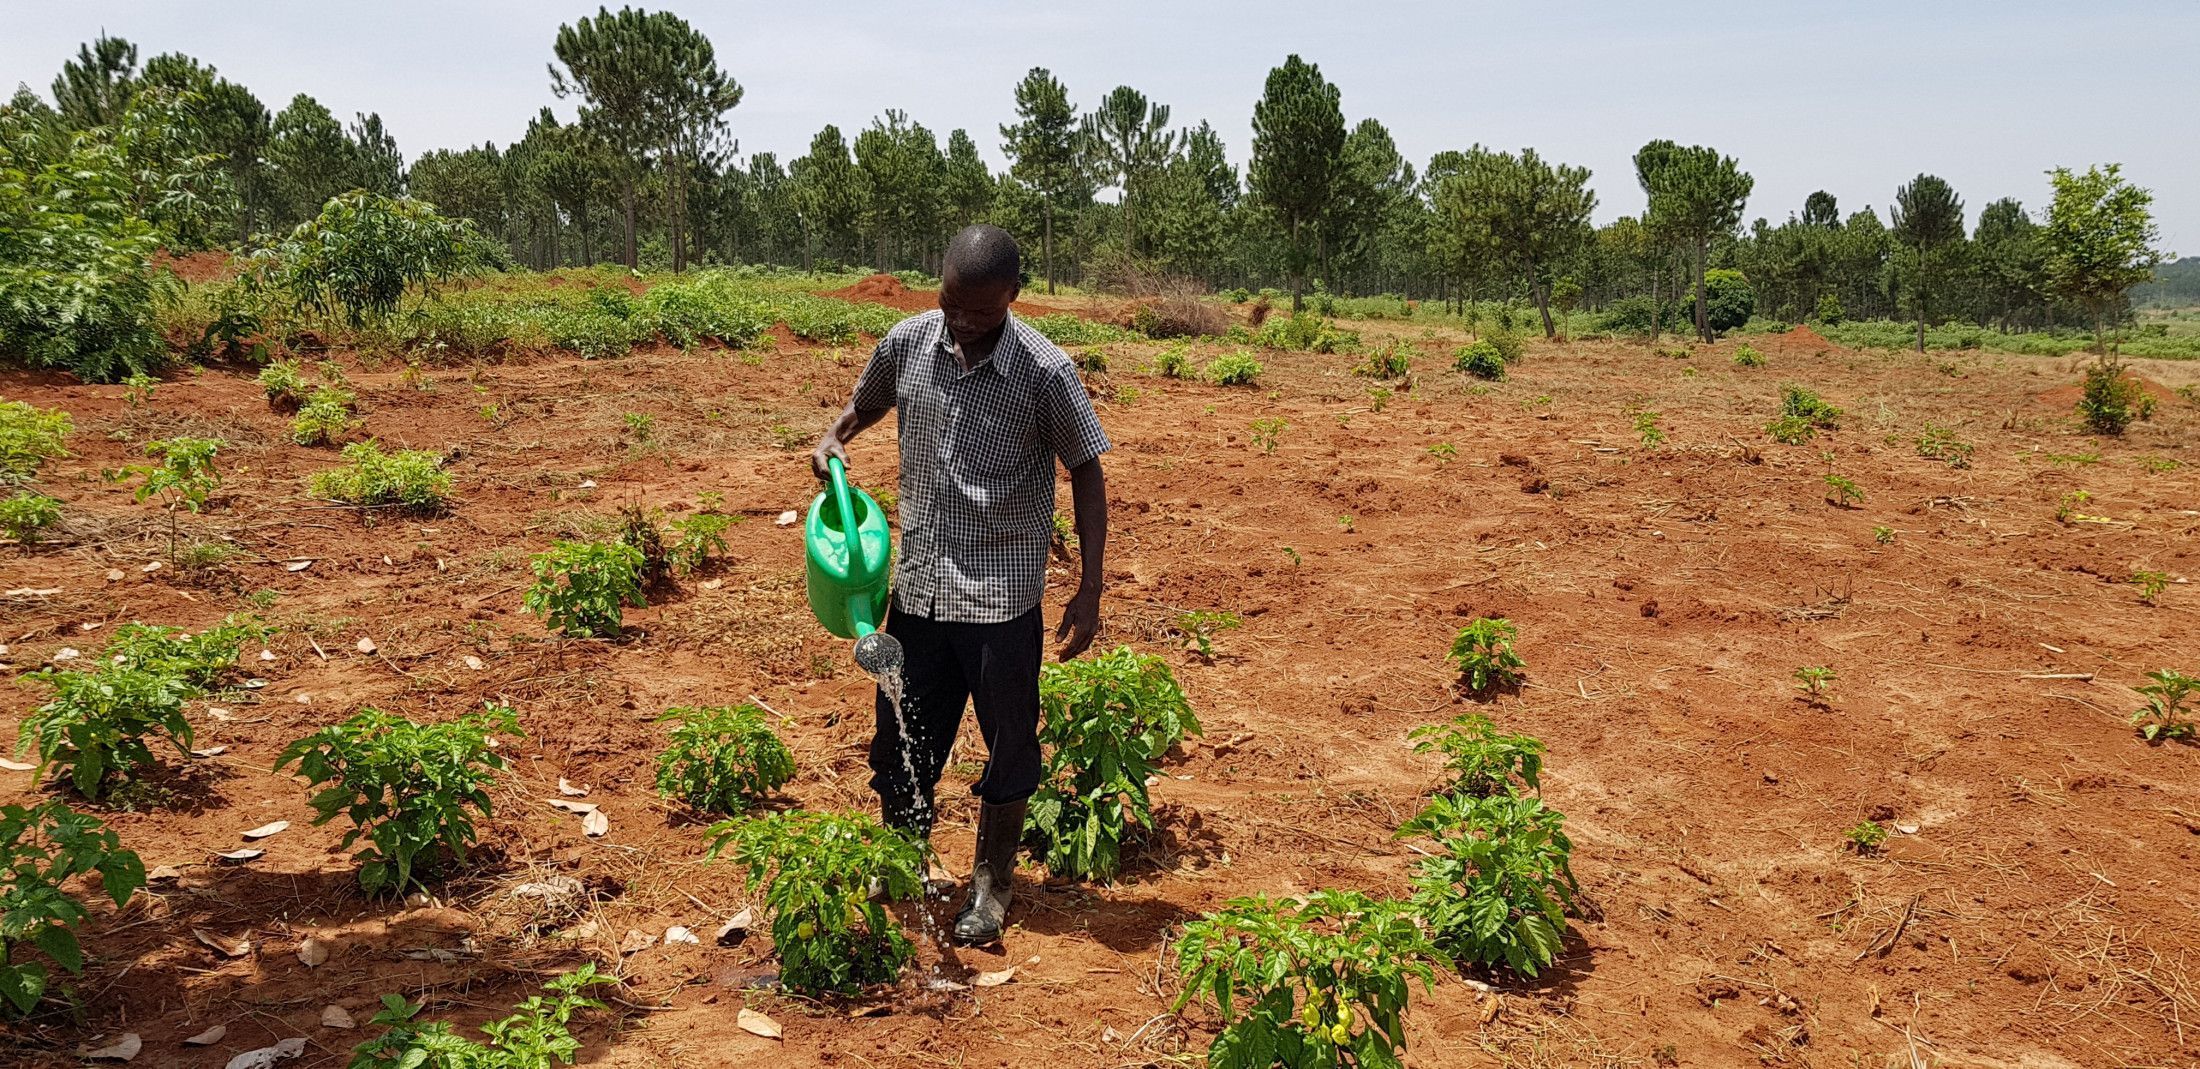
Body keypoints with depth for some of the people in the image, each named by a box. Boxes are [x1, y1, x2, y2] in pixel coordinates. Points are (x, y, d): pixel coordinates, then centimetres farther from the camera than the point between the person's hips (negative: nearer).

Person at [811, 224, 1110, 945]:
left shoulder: (1046, 372, -14)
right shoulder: (906, 344, -3)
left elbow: (1086, 473, -4)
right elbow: (867, 403, 18)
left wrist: (1090, 589, -7)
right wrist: (833, 438, -5)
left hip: (1003, 594, -3)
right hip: (919, 582, 4)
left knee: (1009, 744, 8)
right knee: (902, 739, 13)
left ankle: (992, 883, 28)